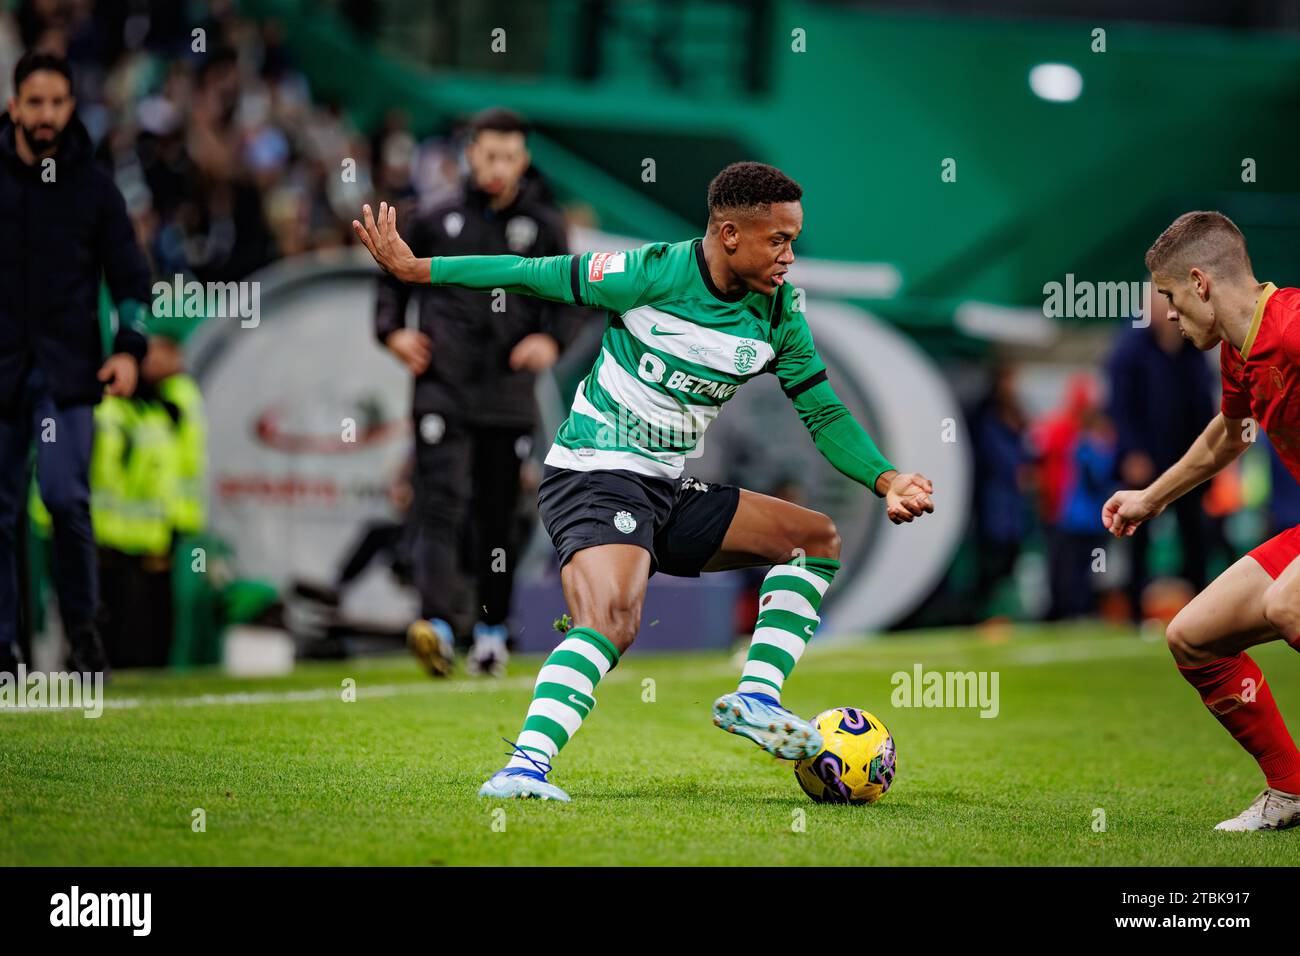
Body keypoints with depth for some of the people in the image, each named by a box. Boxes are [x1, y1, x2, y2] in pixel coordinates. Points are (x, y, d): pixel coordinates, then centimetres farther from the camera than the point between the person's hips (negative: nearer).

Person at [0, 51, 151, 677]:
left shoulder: (93, 188, 5)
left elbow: (130, 278, 9)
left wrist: (130, 349, -4)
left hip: (67, 371, -1)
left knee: (66, 498, -13)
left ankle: (82, 629, 4)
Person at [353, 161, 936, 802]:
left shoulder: (779, 312, 3)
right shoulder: (653, 274, -15)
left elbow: (824, 414, 11)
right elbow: (536, 276, -5)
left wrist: (886, 479, -5)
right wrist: (417, 269, -3)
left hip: (667, 493, 8)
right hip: (595, 478, -8)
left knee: (819, 539, 8)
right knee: (612, 623, -32)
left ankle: (756, 699, 1)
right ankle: (523, 767, -40)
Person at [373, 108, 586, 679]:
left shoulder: (544, 228, 9)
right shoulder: (439, 222, 9)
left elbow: (568, 300, 10)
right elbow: (395, 278, 20)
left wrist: (551, 339, -10)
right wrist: (392, 331, 3)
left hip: (509, 395, 1)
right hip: (443, 390, -1)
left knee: (498, 517, 7)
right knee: (441, 504, -16)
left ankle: (491, 632, 22)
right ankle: (438, 626, -28)